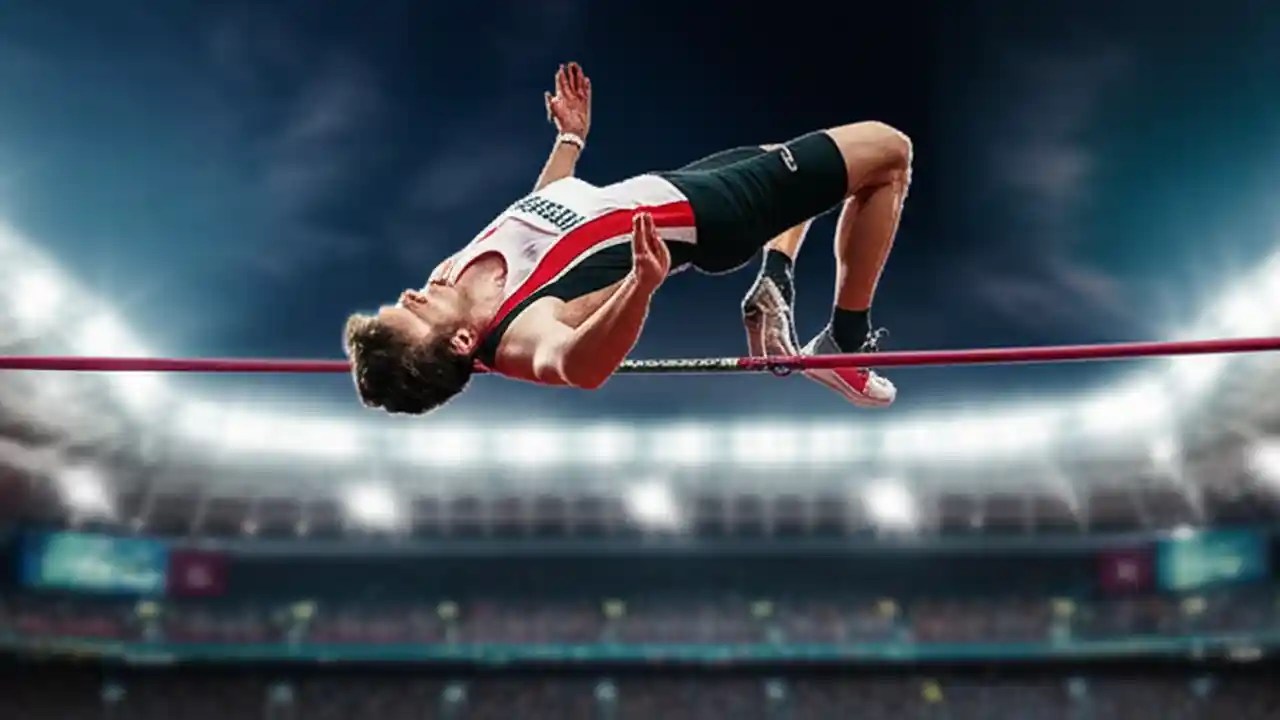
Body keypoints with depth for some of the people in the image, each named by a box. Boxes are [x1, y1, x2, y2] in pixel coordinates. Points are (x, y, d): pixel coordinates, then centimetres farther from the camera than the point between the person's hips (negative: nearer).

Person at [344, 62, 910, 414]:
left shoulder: (455, 271, -11)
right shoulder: (522, 329, -37)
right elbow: (572, 362, -64)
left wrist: (570, 138, 22)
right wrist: (642, 282, -79)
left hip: (662, 184, 8)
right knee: (889, 150, -1)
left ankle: (775, 288, 21)